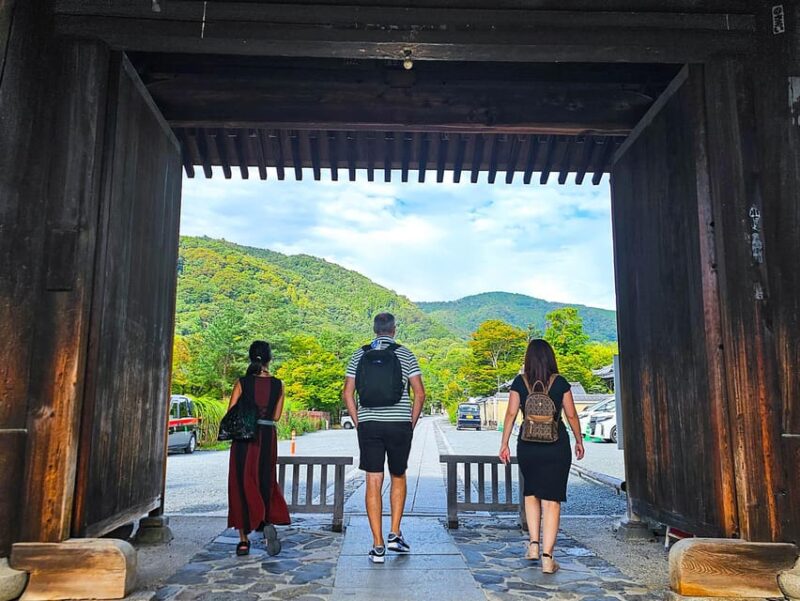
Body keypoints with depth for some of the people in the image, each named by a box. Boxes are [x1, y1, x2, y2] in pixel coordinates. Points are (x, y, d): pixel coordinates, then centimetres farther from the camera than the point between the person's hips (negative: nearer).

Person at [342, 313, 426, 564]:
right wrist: (412, 423, 5)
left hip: (368, 425, 1)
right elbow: (419, 393, -4)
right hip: (399, 424, -1)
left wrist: (358, 423, 9)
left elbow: (348, 393, 3)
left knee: (373, 482, 4)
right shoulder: (405, 355, 0)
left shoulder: (359, 355, 6)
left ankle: (378, 546, 6)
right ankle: (394, 534, 15)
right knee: (398, 477, 18)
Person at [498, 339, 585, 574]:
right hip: (557, 446, -1)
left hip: (527, 446, 1)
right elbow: (571, 415, 3)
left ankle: (533, 544, 18)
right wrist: (579, 441, 17)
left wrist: (504, 444, 4)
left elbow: (511, 414, -3)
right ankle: (547, 557, 3)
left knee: (531, 493, 23)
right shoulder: (560, 382, -2)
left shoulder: (520, 382, -2)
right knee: (552, 500, 4)